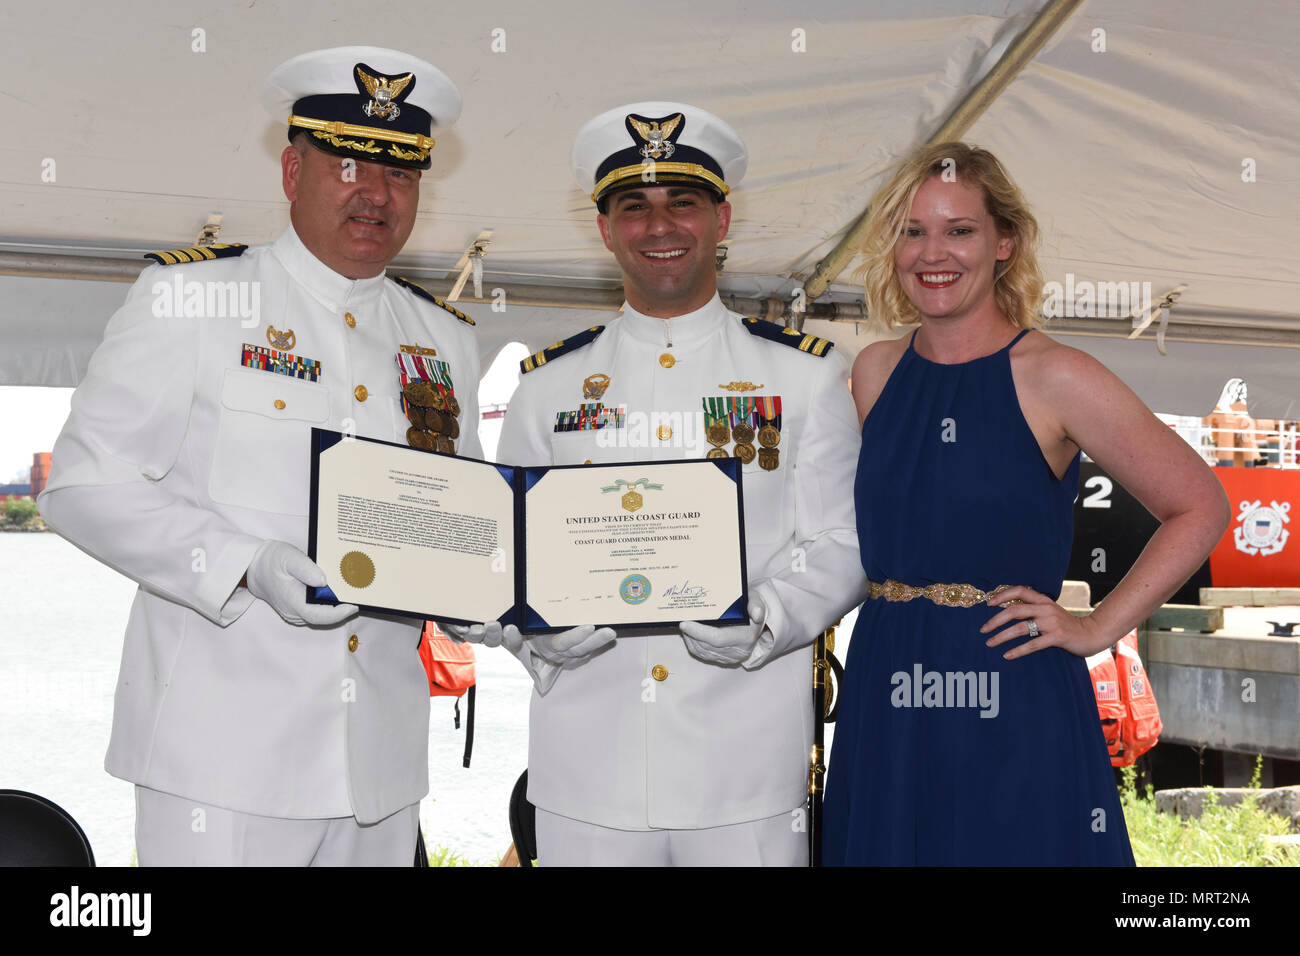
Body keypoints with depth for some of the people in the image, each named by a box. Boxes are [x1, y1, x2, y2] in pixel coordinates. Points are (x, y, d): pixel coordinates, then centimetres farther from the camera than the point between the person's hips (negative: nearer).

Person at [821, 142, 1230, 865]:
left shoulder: (1055, 379, -9)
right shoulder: (876, 372, 6)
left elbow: (1200, 507, -4)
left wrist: (1097, 629, -6)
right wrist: (897, 606, 8)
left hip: (1017, 717, -4)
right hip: (887, 705, 4)